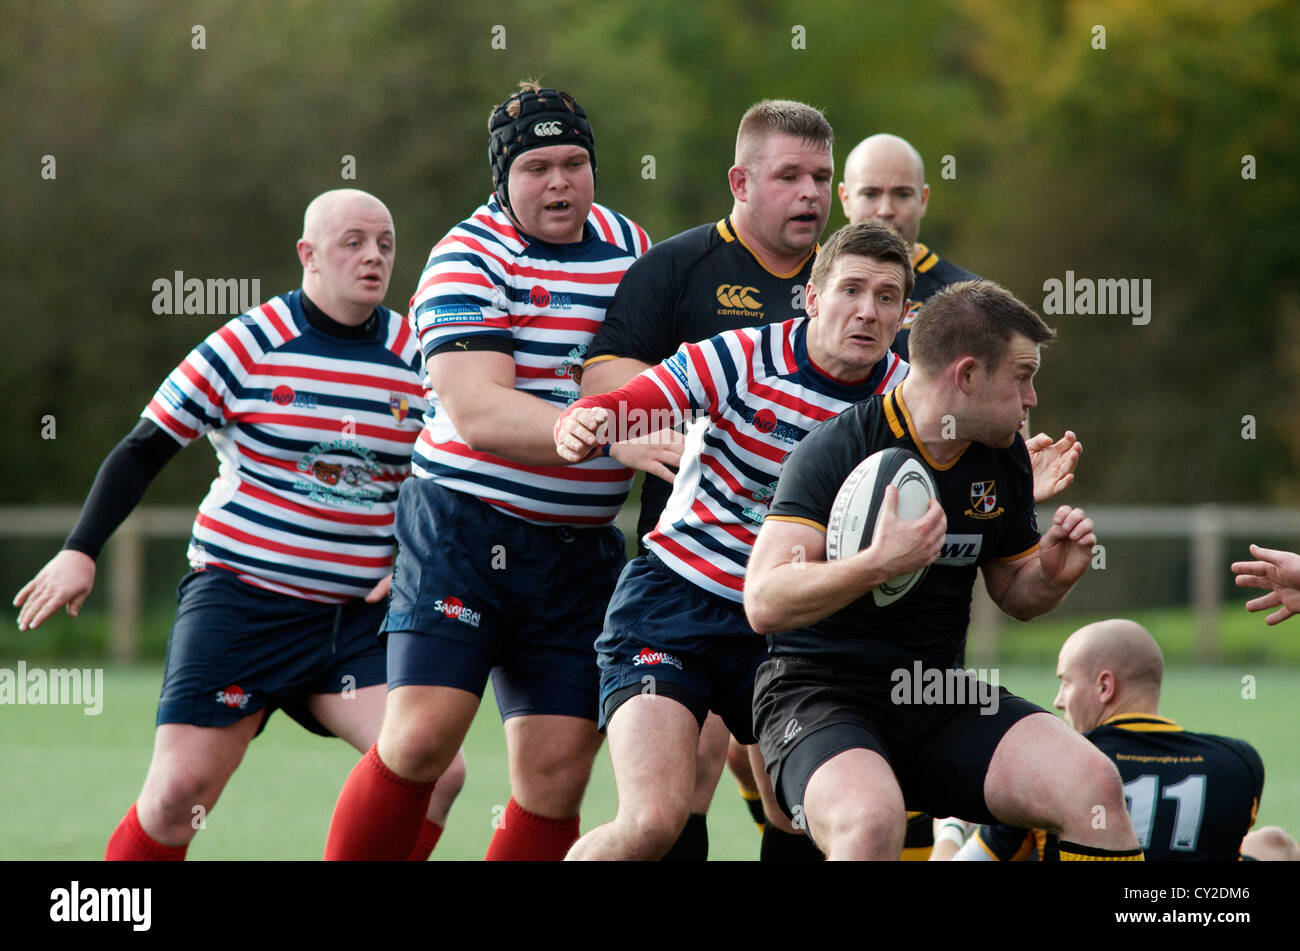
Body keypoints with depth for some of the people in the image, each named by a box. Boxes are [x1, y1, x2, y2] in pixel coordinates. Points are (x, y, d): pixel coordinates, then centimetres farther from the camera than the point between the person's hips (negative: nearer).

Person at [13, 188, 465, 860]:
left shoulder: (417, 358, 5)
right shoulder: (248, 346, -6)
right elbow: (142, 450, -2)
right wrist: (81, 551, -9)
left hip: (359, 619, 4)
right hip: (240, 597, -3)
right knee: (179, 793, -12)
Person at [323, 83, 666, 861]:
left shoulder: (631, 246, 11)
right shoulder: (470, 259, -9)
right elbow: (477, 414, -22)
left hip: (582, 555, 5)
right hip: (466, 530, -5)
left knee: (557, 775, -2)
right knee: (420, 740, -16)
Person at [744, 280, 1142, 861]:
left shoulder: (1004, 459, 7)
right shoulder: (833, 450, -14)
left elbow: (1014, 594, 21)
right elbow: (765, 603, -22)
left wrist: (1053, 575, -3)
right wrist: (878, 563, -35)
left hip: (937, 696, 6)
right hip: (820, 696, -6)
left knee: (1093, 785, -17)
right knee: (870, 823, -37)